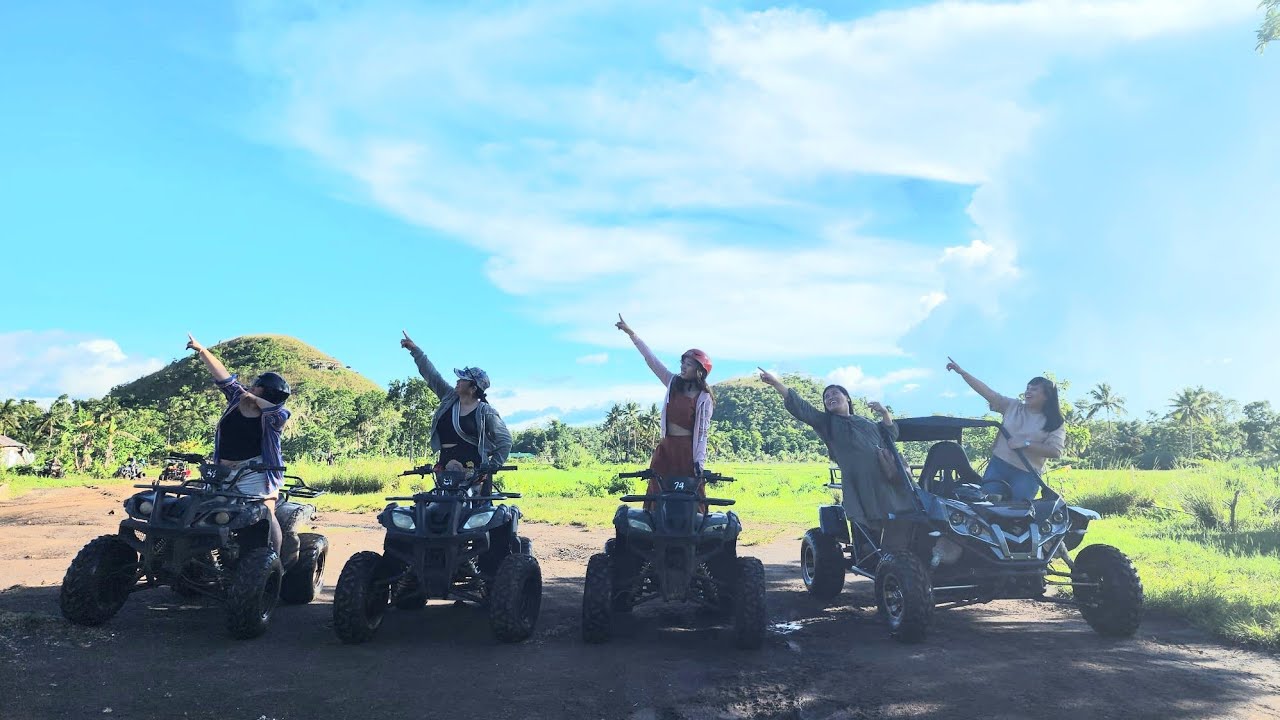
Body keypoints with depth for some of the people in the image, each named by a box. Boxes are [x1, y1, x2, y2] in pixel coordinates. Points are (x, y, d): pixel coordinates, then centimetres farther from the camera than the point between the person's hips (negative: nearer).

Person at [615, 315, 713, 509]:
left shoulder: (704, 399, -6)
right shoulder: (673, 382, 7)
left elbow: (702, 432, -8)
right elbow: (651, 359, 4)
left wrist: (699, 462, -16)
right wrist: (631, 333, 0)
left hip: (687, 451, -5)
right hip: (665, 448, 5)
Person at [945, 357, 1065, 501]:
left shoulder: (1054, 424, 1)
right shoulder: (1012, 406, 9)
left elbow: (1056, 451, -11)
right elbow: (987, 392, 4)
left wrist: (1025, 443, -18)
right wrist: (961, 372, -2)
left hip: (1027, 473, -3)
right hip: (998, 464, 3)